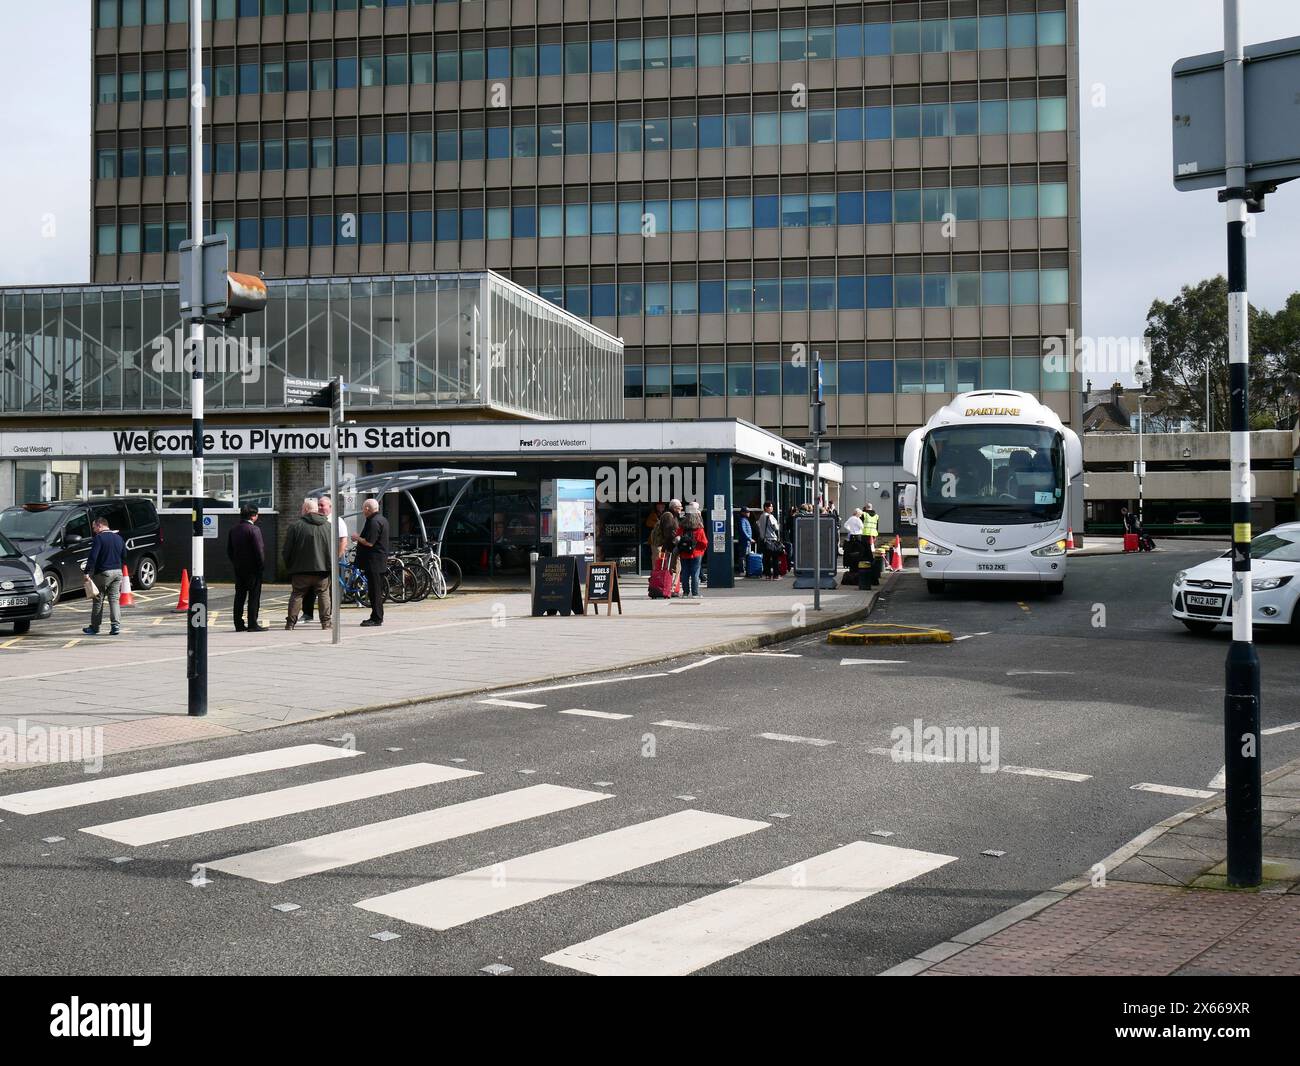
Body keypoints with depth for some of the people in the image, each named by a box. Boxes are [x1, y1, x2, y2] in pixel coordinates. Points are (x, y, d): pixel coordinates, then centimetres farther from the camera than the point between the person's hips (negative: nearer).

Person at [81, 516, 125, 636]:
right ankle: (116, 626, -3)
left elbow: (92, 557, -17)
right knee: (114, 599, 6)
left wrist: (87, 572, -17)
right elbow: (124, 556, 19)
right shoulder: (118, 538, 13)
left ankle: (94, 627, 12)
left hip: (103, 573, -6)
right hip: (118, 572, 6)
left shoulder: (99, 538, -10)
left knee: (98, 599, 4)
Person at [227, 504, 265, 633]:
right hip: (253, 568, -7)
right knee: (254, 596, -2)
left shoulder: (233, 529, 8)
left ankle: (238, 624, 12)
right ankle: (252, 624, -4)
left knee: (239, 596, 11)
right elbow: (259, 549, -17)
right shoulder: (254, 530, -15)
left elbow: (229, 550, 13)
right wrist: (262, 565, -8)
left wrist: (235, 562, 18)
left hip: (238, 568, 7)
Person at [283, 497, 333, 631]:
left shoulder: (295, 525, -4)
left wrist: (288, 567, 9)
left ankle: (290, 623, 8)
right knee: (323, 594, 11)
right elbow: (332, 549, 8)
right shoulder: (328, 525, 6)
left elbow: (287, 550, -2)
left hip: (300, 570, -1)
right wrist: (330, 567, 14)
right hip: (322, 569, 1)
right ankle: (326, 622, 6)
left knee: (296, 595, 9)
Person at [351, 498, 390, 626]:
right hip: (380, 562, 11)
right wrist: (360, 538, 18)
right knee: (377, 590, 14)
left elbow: (369, 543, -22)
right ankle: (376, 617, 19)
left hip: (373, 562, -11)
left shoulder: (374, 522, -16)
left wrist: (357, 538, -6)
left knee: (375, 590, -8)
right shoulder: (382, 519, 17)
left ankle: (376, 618, -6)